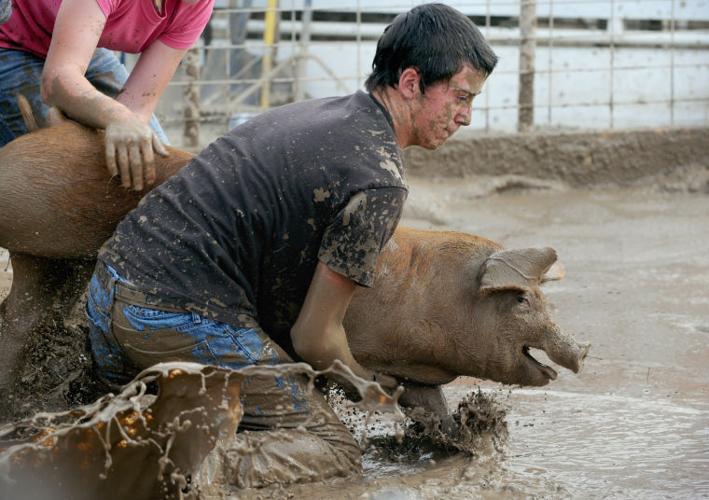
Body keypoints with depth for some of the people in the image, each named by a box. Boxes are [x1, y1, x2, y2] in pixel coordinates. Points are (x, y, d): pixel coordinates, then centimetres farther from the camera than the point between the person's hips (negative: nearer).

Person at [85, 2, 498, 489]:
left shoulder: (315, 111, 17)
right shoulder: (380, 182, -11)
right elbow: (314, 337, -7)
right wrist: (372, 384, 15)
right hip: (183, 317, -9)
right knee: (333, 449, 0)